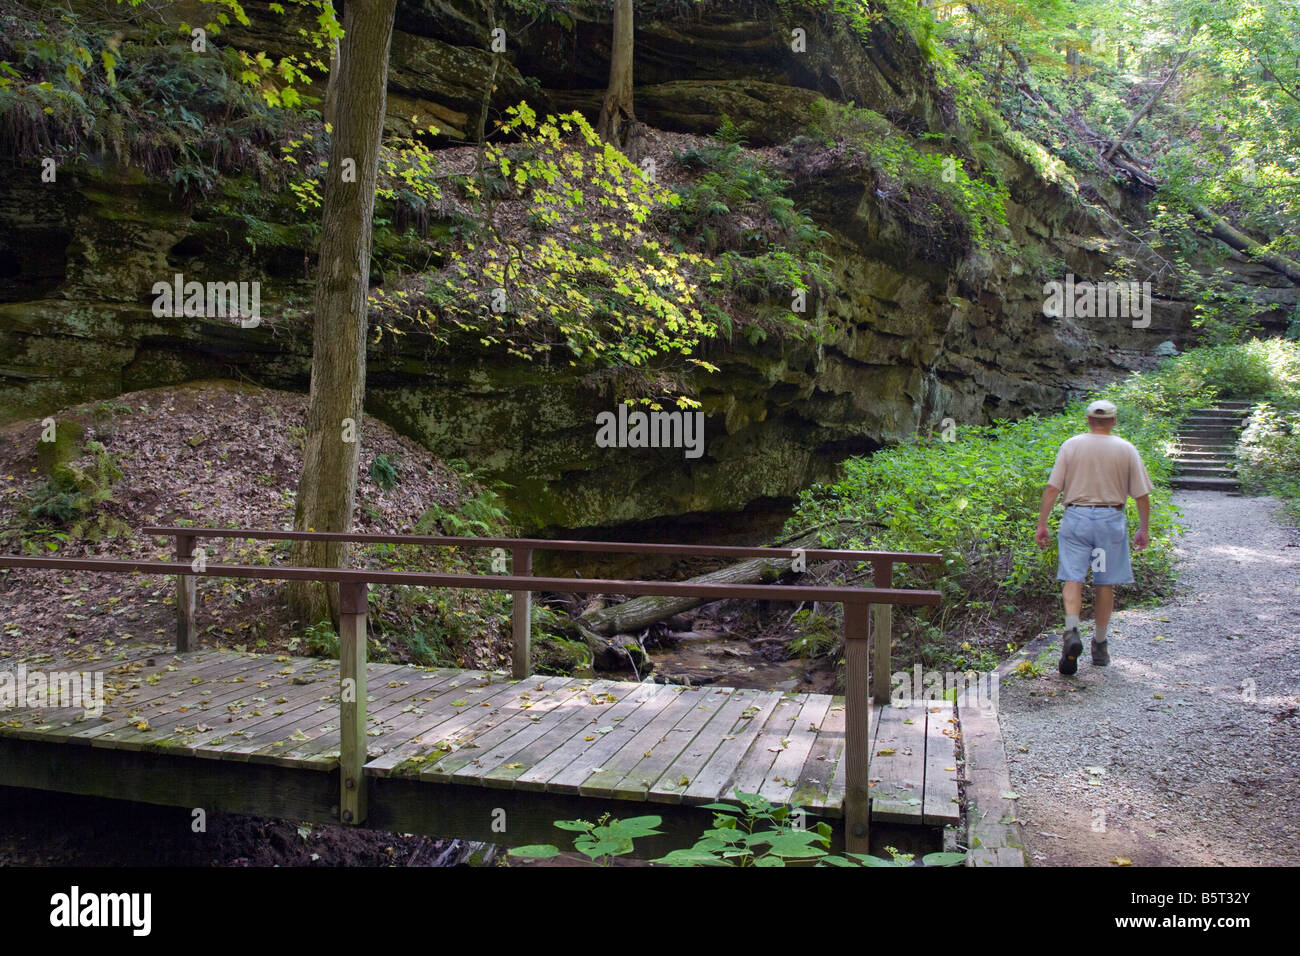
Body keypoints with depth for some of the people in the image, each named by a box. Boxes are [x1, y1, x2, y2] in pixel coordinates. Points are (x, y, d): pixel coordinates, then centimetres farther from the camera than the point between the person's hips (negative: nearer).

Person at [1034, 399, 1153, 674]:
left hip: (1076, 517, -1)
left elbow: (1052, 489, -3)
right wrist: (1143, 529, 16)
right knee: (1105, 583, 9)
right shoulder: (1126, 450, 3)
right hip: (1111, 519, 1)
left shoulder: (1070, 445, 2)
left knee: (1073, 578, -2)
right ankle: (1099, 644, 16)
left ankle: (1072, 631, -23)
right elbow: (1141, 496, 4)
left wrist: (1042, 524, 1)